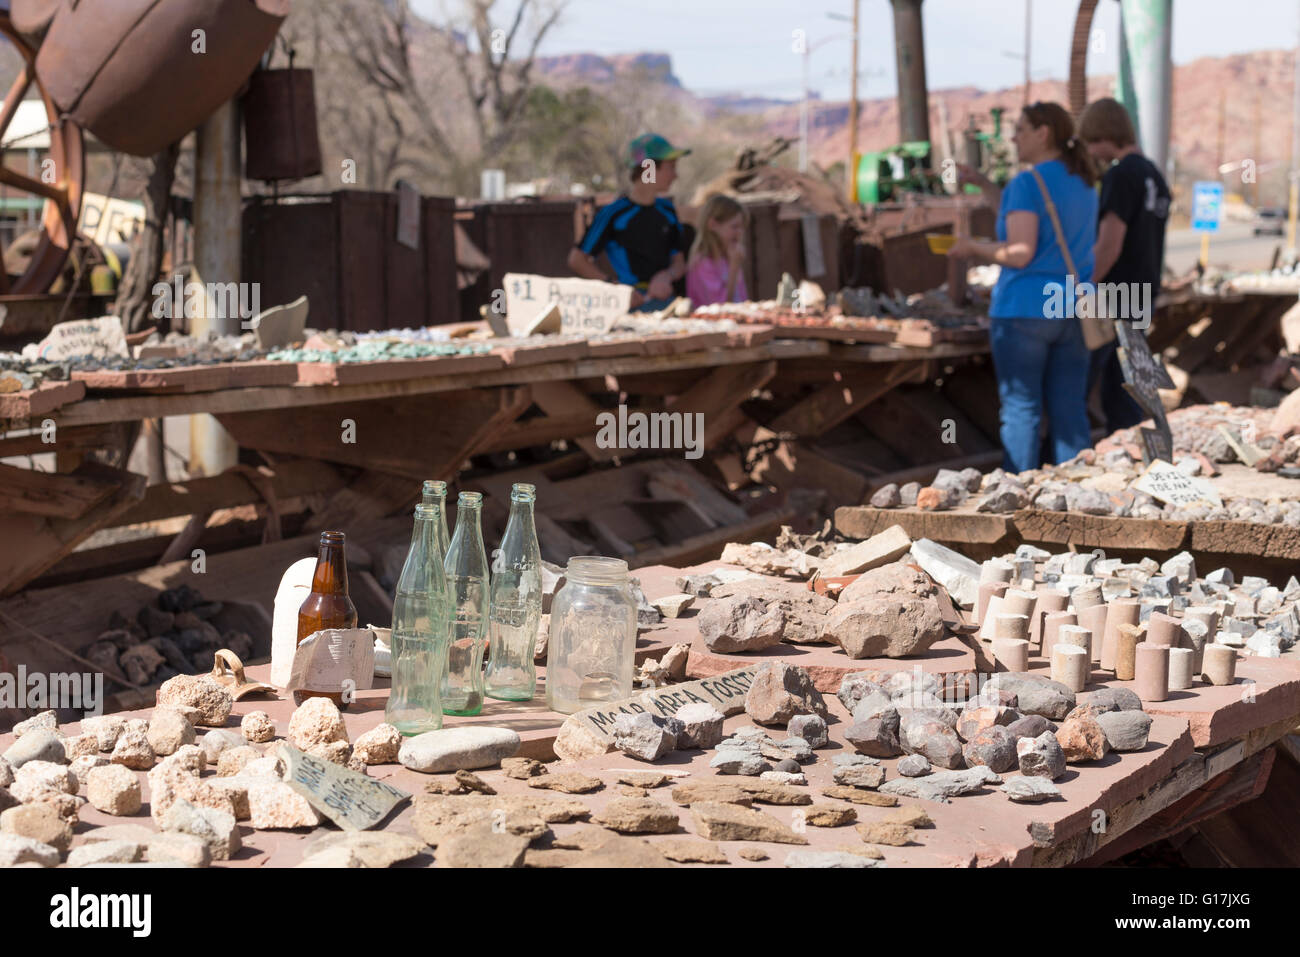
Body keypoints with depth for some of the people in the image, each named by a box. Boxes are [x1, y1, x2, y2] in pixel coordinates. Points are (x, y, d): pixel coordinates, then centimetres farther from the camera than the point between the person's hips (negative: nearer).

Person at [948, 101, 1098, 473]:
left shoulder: (1028, 182, -12)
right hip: (1072, 313, 7)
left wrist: (975, 247, -3)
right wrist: (980, 182, 23)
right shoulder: (1082, 182, 12)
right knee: (1069, 411, 8)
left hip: (1025, 312, -7)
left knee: (1020, 410, 1)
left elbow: (1020, 252, -19)